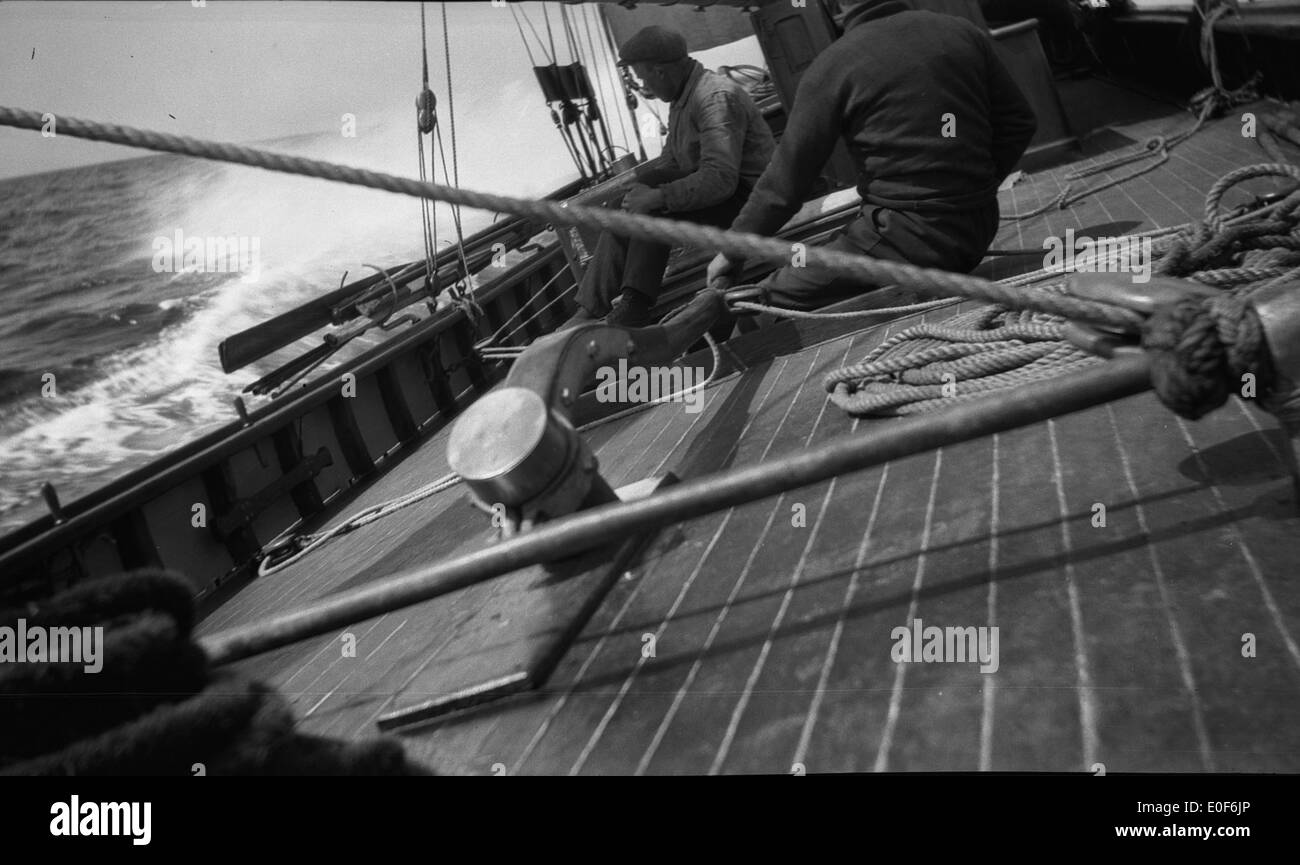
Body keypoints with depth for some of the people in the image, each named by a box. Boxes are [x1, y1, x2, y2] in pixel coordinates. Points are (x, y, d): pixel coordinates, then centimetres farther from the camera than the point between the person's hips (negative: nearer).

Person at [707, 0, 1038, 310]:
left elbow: (787, 177, -4)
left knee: (775, 300, -3)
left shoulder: (832, 66, -7)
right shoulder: (964, 32, 8)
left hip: (911, 235, -7)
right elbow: (1020, 122, 13)